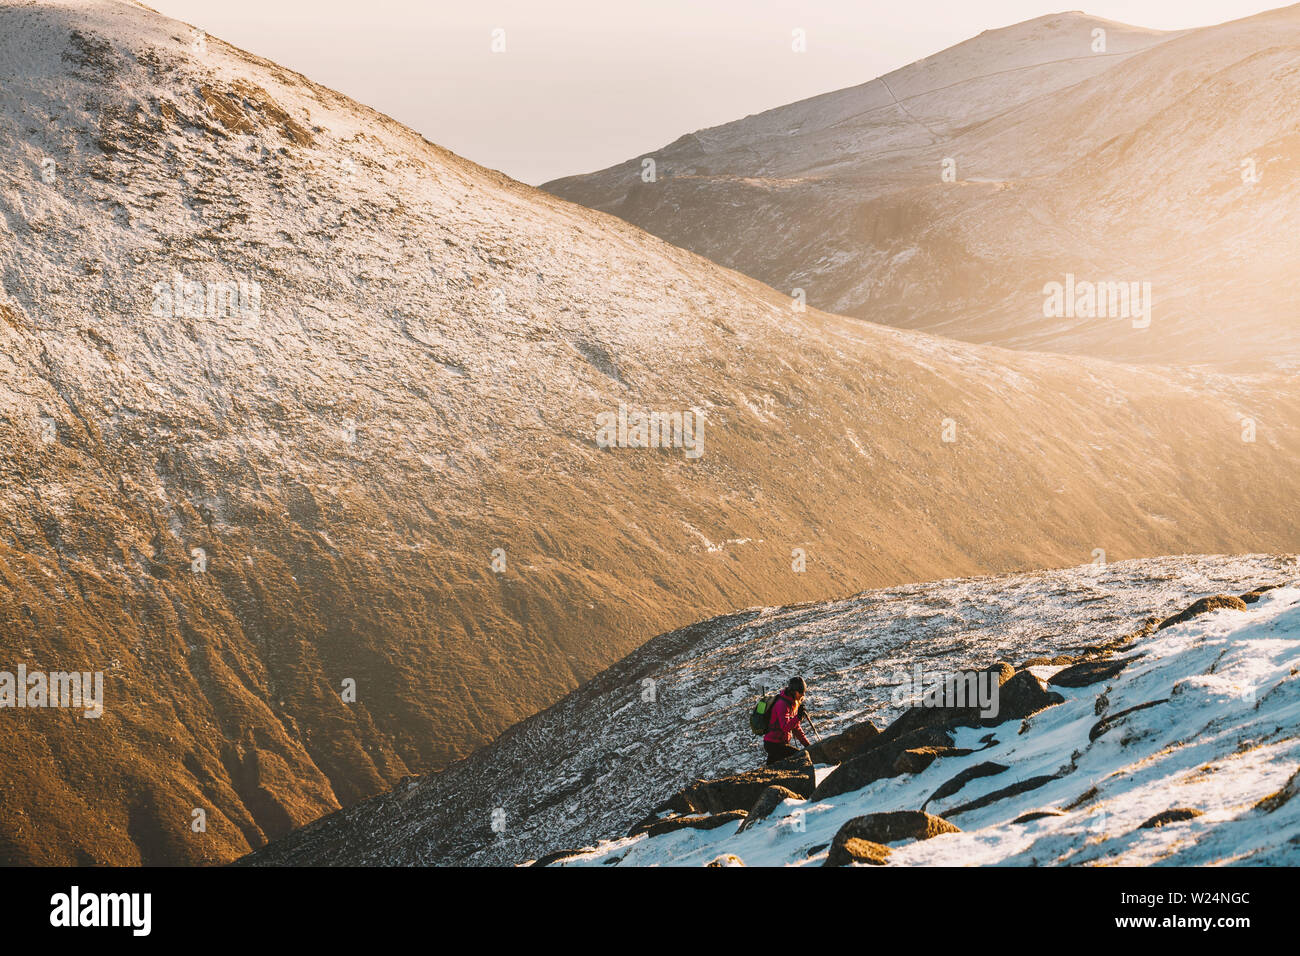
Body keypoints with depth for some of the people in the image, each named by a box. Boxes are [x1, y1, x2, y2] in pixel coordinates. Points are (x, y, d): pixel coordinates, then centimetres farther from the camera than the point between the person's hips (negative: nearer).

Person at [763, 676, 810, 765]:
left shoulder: (793, 703, 10)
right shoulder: (782, 704, -21)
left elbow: (796, 727, 17)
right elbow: (785, 727, -32)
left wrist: (806, 743, 13)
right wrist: (798, 717, -44)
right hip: (774, 744, -10)